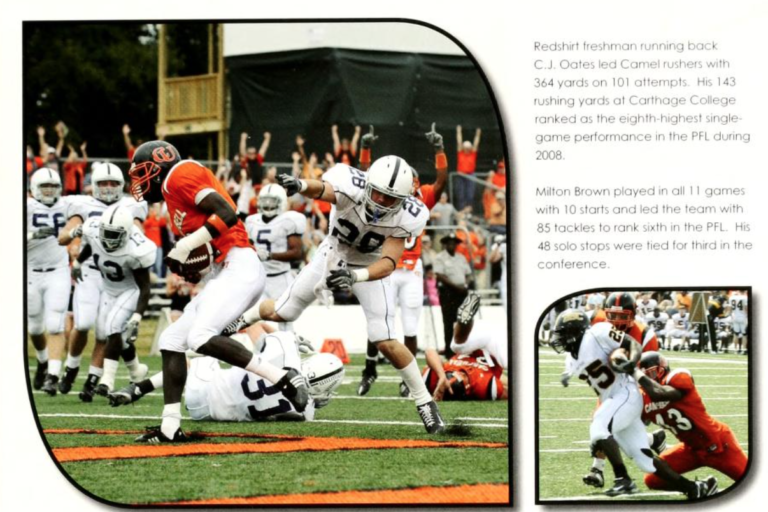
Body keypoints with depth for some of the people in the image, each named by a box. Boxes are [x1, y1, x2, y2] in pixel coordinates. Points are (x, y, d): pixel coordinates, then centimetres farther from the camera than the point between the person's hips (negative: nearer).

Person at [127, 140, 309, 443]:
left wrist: (185, 247, -14)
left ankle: (284, 379, -19)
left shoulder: (180, 176, -6)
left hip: (239, 267, -10)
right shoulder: (174, 192, 23)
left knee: (200, 338, -24)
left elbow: (227, 214, -17)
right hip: (223, 273, 10)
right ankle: (170, 429, 7)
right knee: (172, 341, 8)